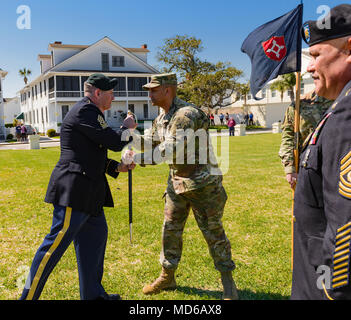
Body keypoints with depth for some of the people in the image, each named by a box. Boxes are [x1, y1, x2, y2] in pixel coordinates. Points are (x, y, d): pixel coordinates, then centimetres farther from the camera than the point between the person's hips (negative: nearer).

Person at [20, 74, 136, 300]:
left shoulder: (90, 112, 19)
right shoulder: (85, 111, -14)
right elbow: (115, 143, -18)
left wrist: (117, 167, 13)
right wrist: (127, 128, 2)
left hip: (88, 190, 11)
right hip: (74, 188, -11)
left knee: (96, 236, 15)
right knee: (58, 241, -5)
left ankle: (93, 293, 27)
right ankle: (29, 296, 8)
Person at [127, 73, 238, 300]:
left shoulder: (186, 115, -23)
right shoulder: (162, 117, 8)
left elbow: (169, 151, -29)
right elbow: (150, 142, 15)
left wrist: (136, 160, -24)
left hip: (201, 183, -8)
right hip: (177, 181, 8)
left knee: (213, 232, 4)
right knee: (170, 229, 12)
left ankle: (228, 283, 21)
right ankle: (167, 277, 28)